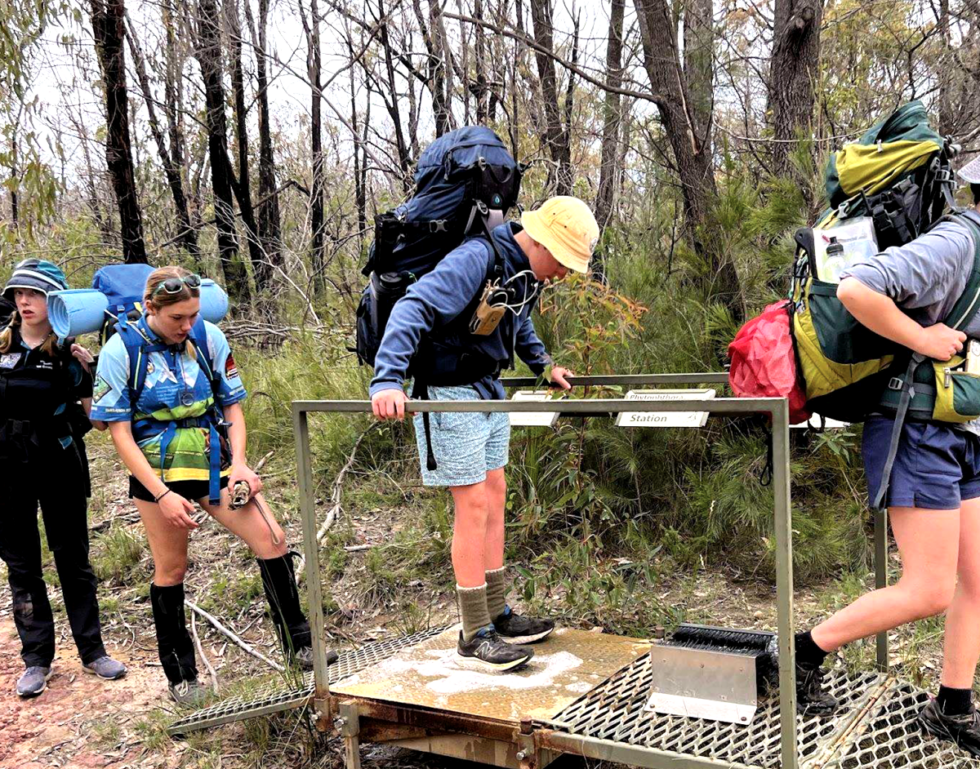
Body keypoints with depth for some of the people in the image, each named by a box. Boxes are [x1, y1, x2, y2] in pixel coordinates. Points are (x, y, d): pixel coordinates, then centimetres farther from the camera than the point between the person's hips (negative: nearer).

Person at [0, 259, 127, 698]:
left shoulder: (69, 352, -3)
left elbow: (92, 412, -3)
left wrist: (90, 371, -15)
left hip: (59, 467, -2)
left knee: (73, 558, 6)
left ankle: (92, 651, 17)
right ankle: (36, 659, 17)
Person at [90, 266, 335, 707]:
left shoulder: (209, 337, -4)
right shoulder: (121, 351, -11)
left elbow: (232, 405, 5)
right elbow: (119, 432, -11)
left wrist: (239, 462, -10)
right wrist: (162, 495, -17)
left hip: (213, 463, 2)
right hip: (156, 472, -2)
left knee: (272, 539, -10)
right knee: (171, 570, 8)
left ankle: (298, 645, 6)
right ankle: (180, 675, 26)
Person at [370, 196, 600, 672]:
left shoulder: (526, 272, 6)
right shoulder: (477, 259, -23)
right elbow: (415, 308, -33)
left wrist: (543, 365, 21)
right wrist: (387, 380, -41)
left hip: (488, 391, 10)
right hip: (449, 393, -9)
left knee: (495, 496, 12)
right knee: (474, 505, -7)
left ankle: (497, 617, 23)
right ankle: (475, 638, 3)